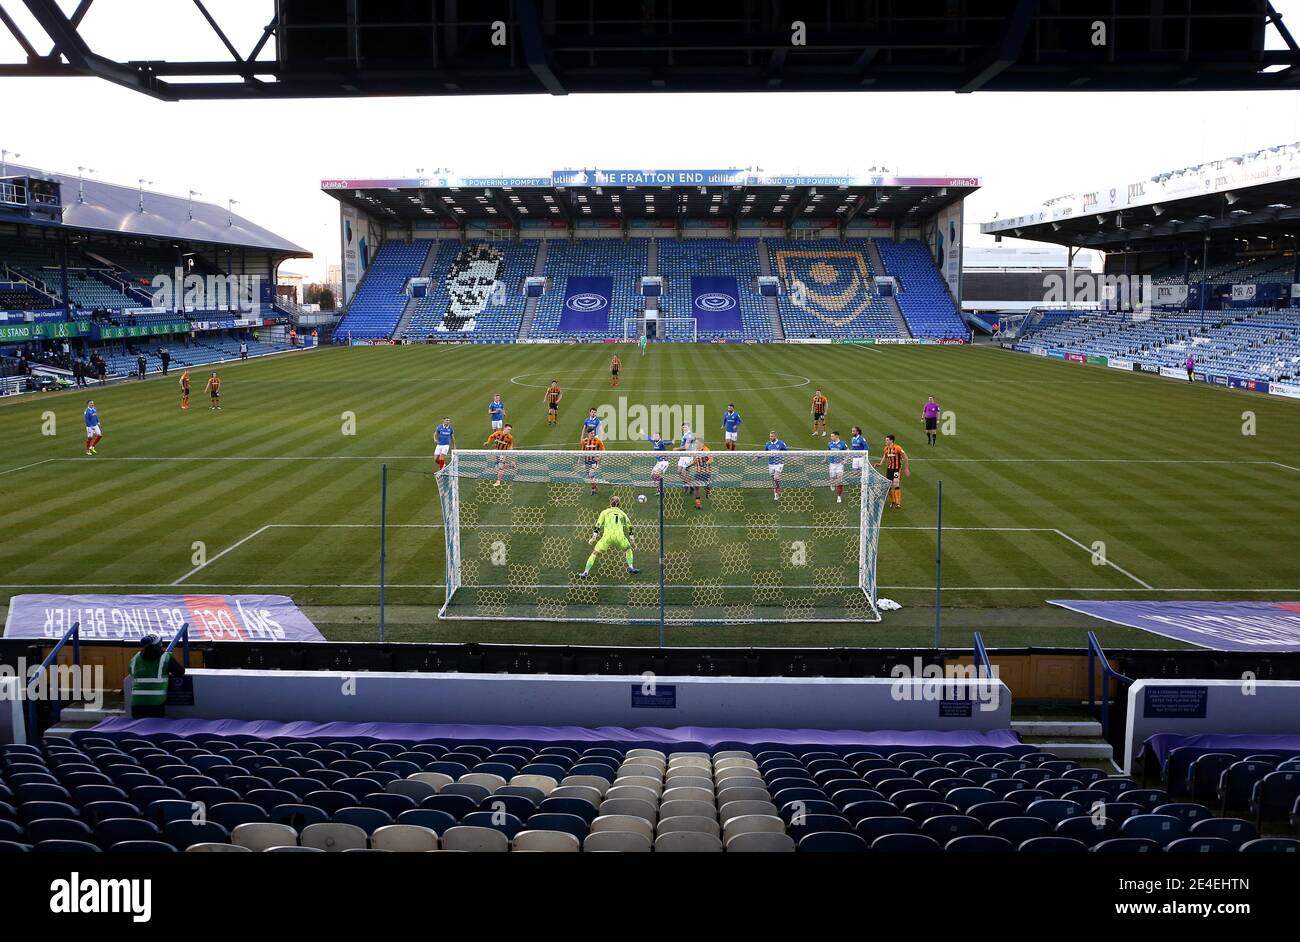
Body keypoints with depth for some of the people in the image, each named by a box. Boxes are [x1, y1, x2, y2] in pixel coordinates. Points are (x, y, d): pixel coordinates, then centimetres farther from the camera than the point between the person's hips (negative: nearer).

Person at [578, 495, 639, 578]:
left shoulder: (605, 512, 15)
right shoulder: (622, 513, 22)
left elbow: (598, 525, 7)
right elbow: (629, 526, 27)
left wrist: (594, 537, 6)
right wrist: (632, 539, 35)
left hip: (607, 536, -1)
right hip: (619, 536, 2)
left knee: (595, 553, 9)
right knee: (628, 549, 30)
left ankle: (586, 572, 3)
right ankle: (631, 568, 21)